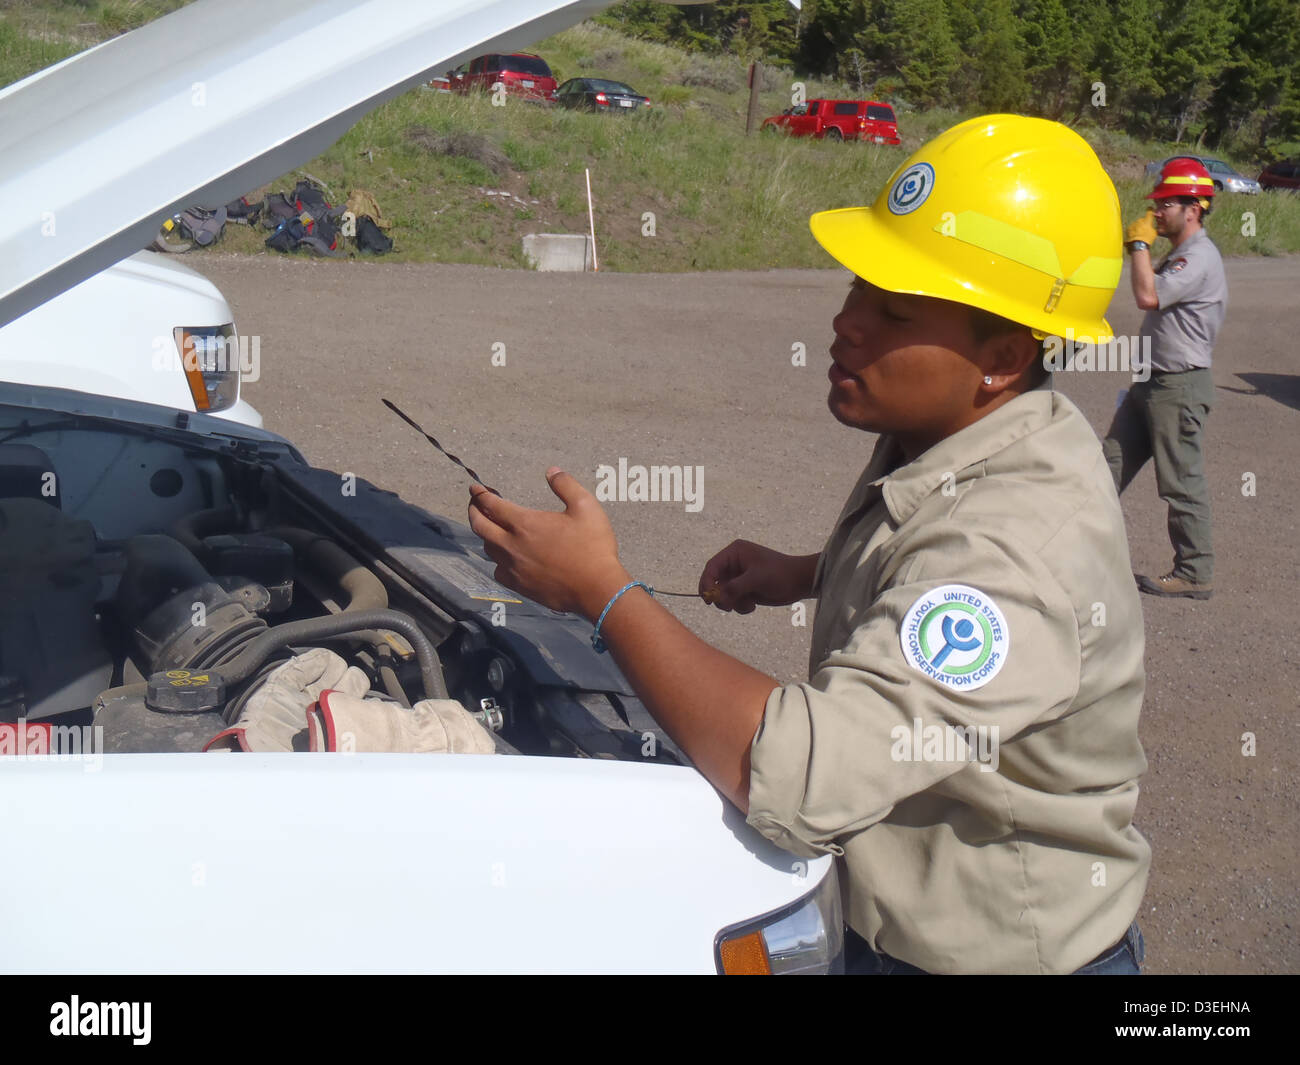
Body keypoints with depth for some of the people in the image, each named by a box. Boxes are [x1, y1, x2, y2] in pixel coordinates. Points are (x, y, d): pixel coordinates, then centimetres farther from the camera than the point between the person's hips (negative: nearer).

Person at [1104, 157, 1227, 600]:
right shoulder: (1179, 255, 16)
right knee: (1112, 462, 12)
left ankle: (1195, 573, 5)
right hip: (1152, 381, 10)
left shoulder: (1200, 257, -17)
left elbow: (1147, 296, -28)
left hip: (1181, 386, -10)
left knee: (1181, 482, -4)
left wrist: (1139, 243, -18)